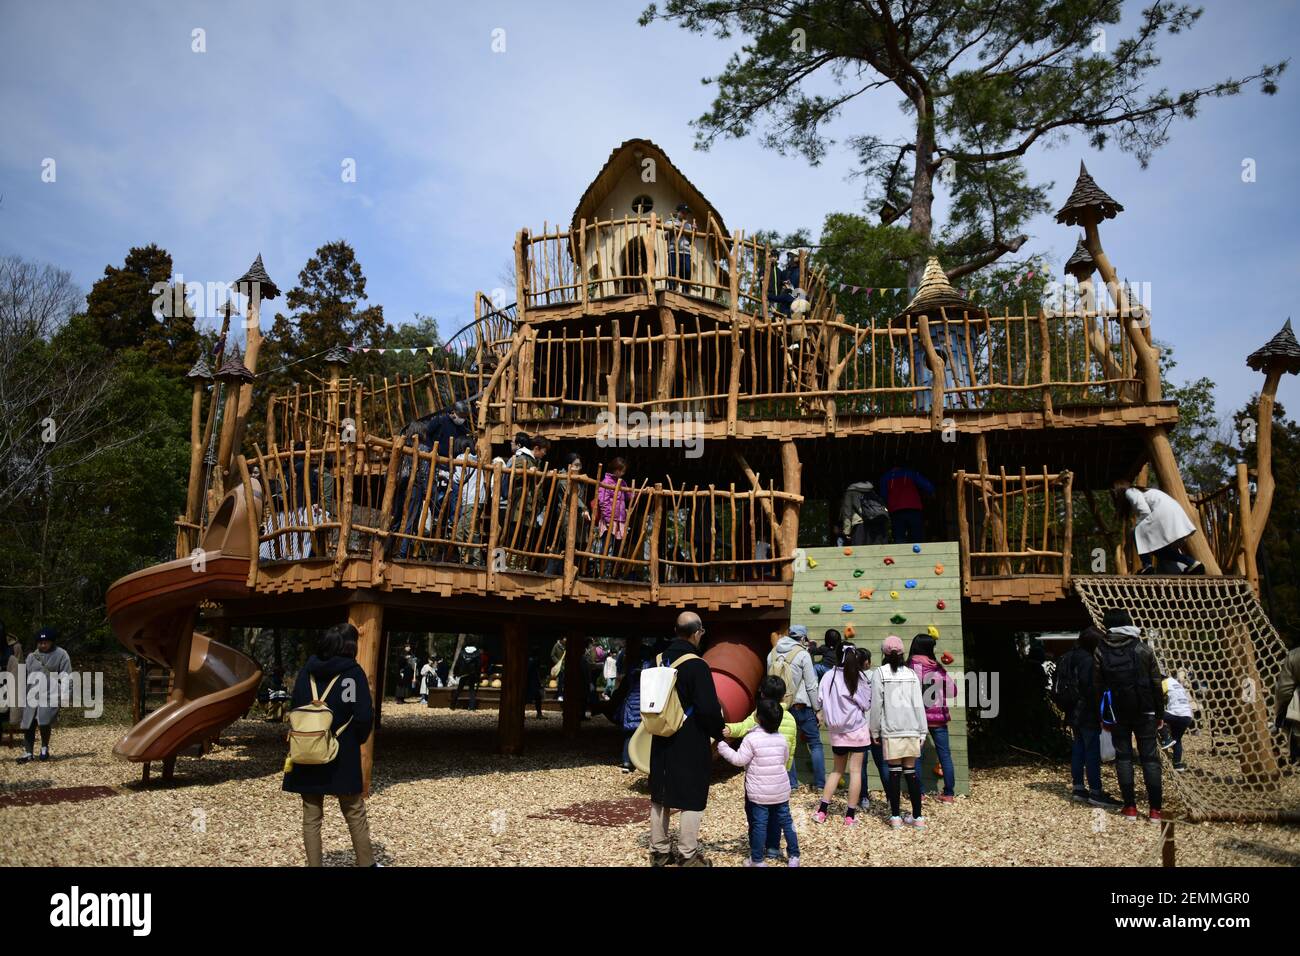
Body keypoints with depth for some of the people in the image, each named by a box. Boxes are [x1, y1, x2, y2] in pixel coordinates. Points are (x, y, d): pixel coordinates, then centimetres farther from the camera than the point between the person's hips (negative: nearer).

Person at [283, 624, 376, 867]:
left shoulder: (306, 672, 4)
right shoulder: (352, 671, -9)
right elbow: (364, 715, -15)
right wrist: (358, 739, 3)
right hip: (342, 755, -3)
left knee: (311, 816, 10)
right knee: (355, 813, 10)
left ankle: (314, 864, 13)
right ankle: (366, 862, 18)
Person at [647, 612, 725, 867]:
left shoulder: (660, 661, 4)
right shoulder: (696, 665, -18)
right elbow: (708, 707, -20)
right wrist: (718, 732, -4)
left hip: (662, 740, 7)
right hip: (691, 743, -7)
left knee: (660, 795, 14)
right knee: (691, 798, 3)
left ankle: (659, 851, 23)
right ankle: (689, 856, 7)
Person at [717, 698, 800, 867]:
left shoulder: (752, 738, -15)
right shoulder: (781, 738, 3)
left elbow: (739, 760, -14)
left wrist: (722, 746, -6)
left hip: (759, 792, -5)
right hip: (781, 790, 5)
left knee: (758, 824, 2)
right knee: (786, 820, 13)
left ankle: (758, 860, 9)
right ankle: (794, 856, 18)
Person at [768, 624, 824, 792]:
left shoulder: (772, 654, 5)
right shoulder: (802, 654, -10)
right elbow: (811, 685, -8)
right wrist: (818, 709, -1)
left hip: (780, 706, 4)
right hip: (802, 706, -4)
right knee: (815, 744, 8)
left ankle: (791, 783, 12)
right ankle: (820, 784, 9)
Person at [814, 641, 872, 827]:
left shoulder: (828, 676, -7)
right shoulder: (858, 678, -11)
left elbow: (821, 702, -2)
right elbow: (867, 705, -5)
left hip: (837, 731, 3)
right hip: (858, 729, -2)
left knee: (837, 769, 16)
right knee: (855, 770, 5)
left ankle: (822, 810, 12)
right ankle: (850, 815, 6)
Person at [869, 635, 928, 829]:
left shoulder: (880, 673, -2)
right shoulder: (911, 673, 6)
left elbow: (876, 704, -3)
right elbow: (918, 704, 4)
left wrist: (875, 731, 6)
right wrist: (922, 731, 9)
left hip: (891, 730, -2)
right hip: (911, 729, 2)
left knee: (894, 773, 4)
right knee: (911, 772, 8)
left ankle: (895, 817, 7)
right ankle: (917, 817, 10)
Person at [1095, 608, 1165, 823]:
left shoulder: (1101, 651, -4)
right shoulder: (1143, 649, -2)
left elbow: (1099, 685, -3)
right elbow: (1157, 684, 0)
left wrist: (1103, 716, 5)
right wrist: (1160, 714, 7)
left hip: (1117, 714, 0)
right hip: (1144, 712, 0)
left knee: (1123, 757, 8)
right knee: (1149, 758, 5)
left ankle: (1130, 807, 6)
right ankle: (1155, 809, 2)